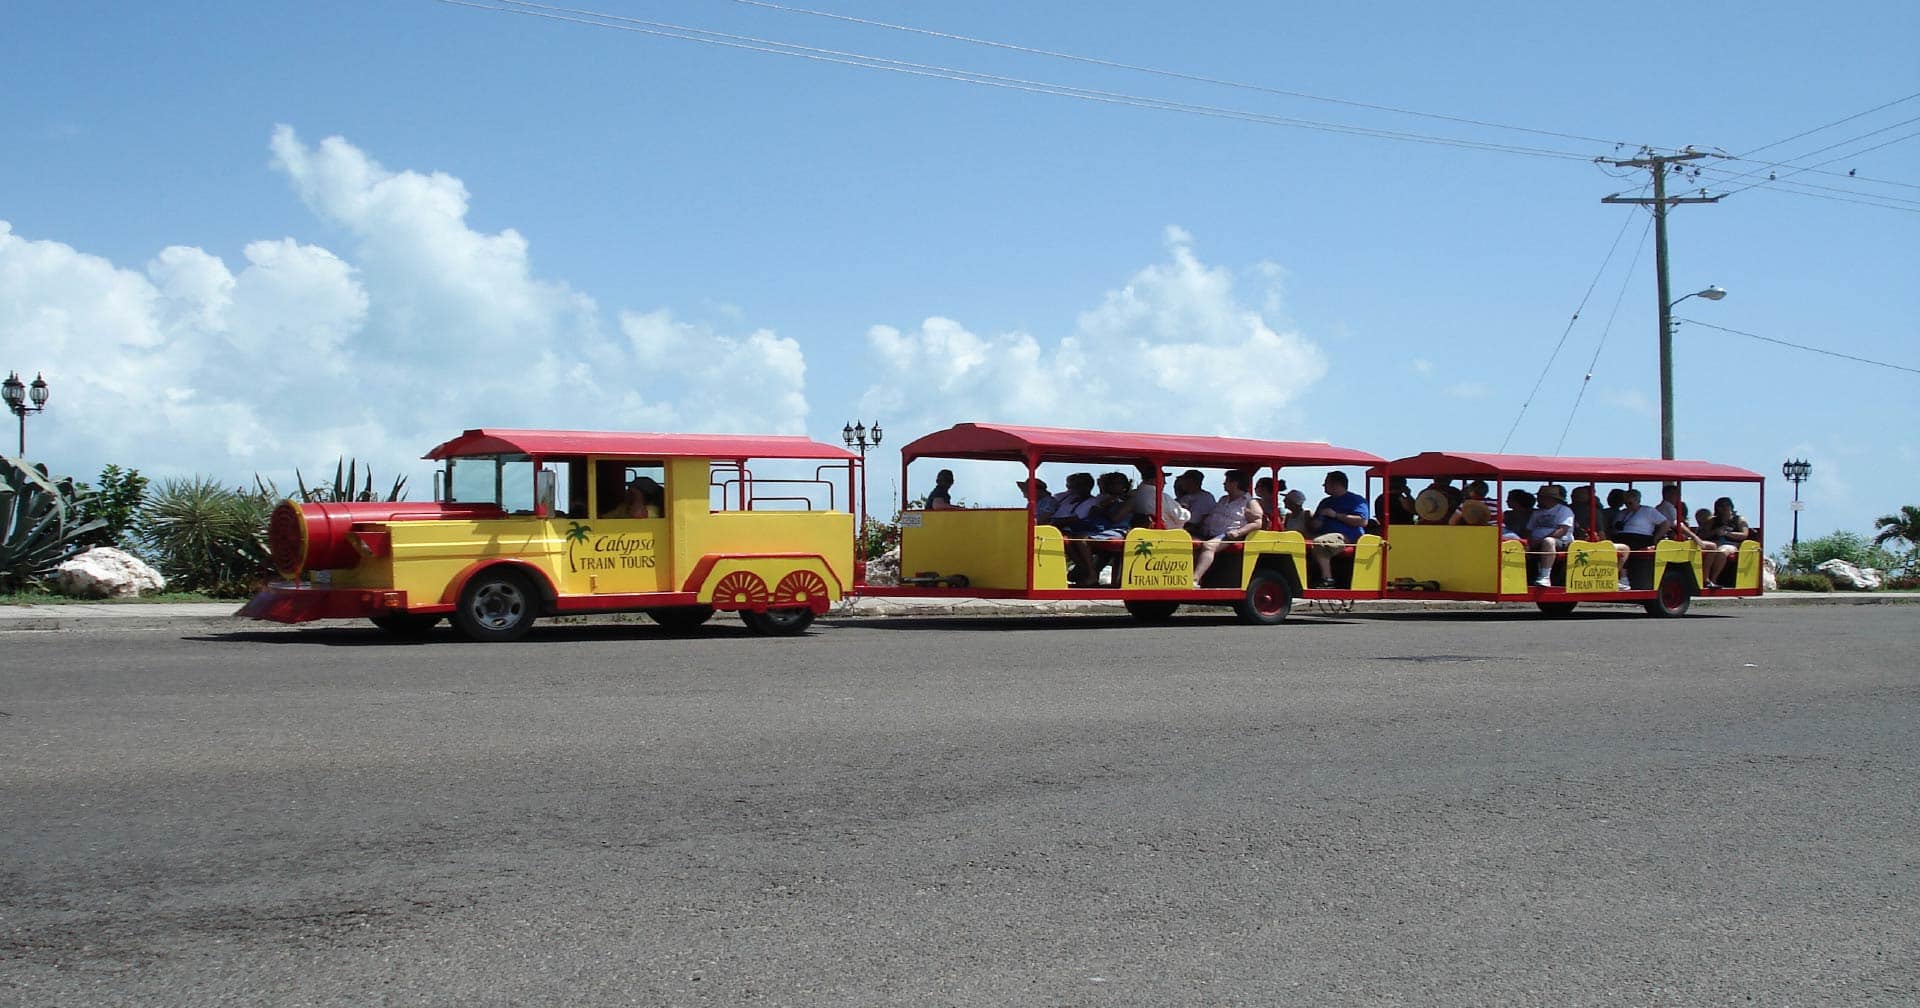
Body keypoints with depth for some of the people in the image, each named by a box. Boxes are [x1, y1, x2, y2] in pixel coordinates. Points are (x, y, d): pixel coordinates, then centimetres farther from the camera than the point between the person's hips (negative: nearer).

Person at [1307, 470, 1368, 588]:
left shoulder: (1356, 500, 5)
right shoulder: (1325, 502, 28)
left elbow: (1363, 521, -11)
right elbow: (1314, 525, 31)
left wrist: (1336, 515, -10)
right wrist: (1317, 523, 4)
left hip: (1346, 537, -8)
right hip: (1325, 535, 8)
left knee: (1319, 543, -36)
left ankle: (1327, 579, -35)